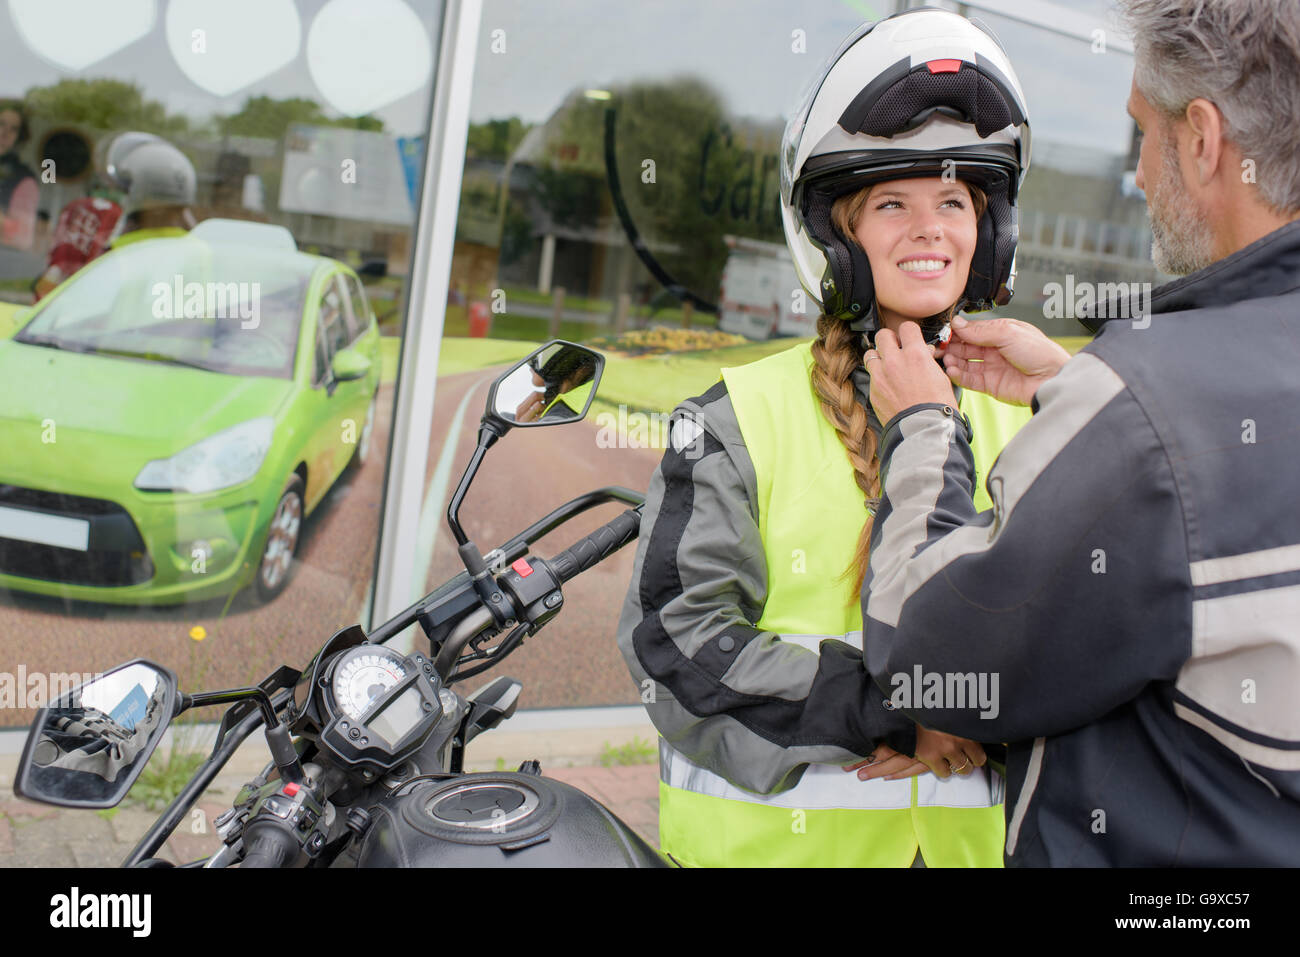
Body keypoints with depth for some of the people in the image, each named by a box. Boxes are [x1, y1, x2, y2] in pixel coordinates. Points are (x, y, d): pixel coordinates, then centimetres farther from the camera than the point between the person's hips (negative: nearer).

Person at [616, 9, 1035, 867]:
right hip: (767, 834, -3)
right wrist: (893, 714, -20)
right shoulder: (740, 417, -7)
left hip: (973, 832, 3)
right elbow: (677, 638, -13)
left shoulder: (1022, 425, 5)